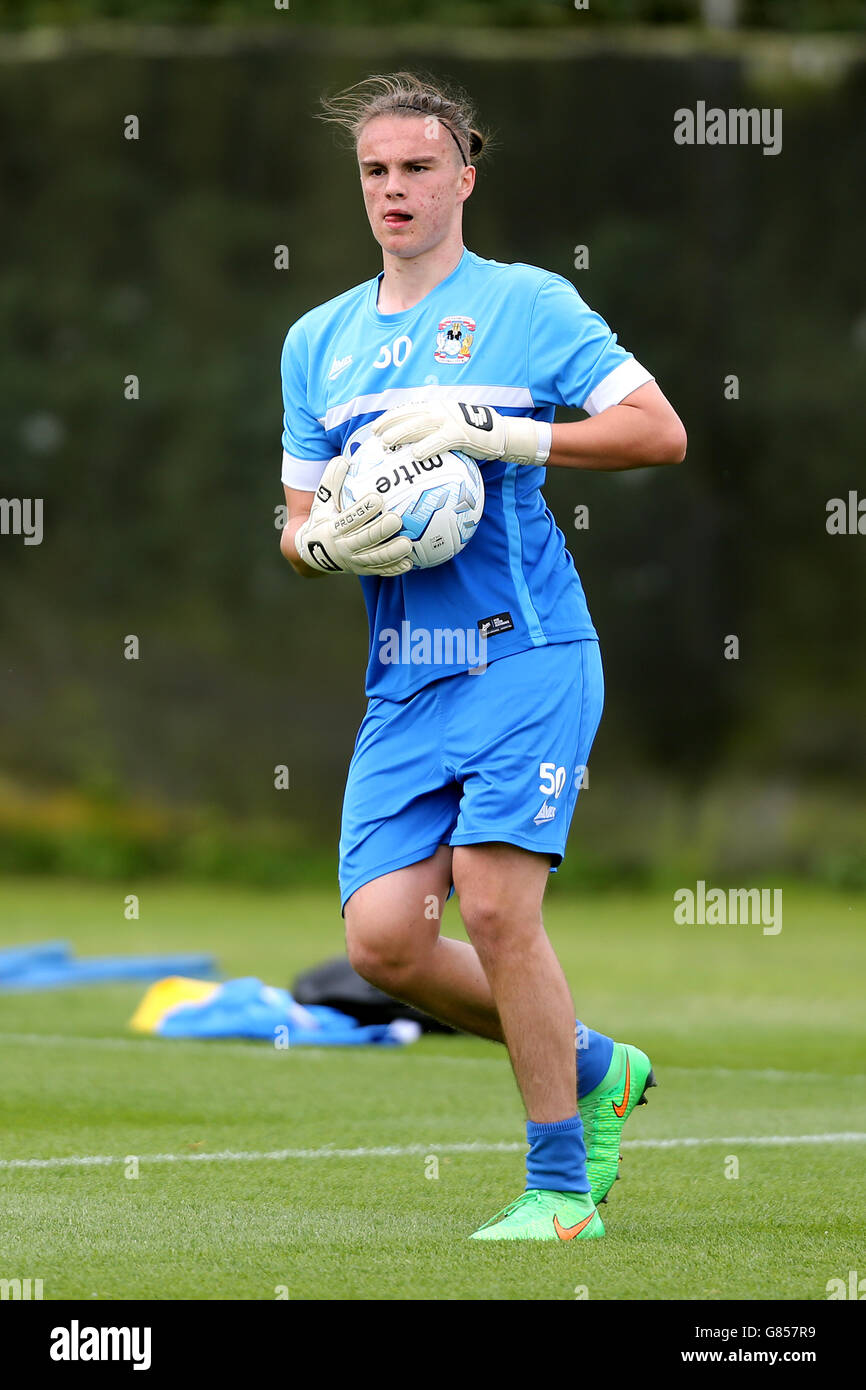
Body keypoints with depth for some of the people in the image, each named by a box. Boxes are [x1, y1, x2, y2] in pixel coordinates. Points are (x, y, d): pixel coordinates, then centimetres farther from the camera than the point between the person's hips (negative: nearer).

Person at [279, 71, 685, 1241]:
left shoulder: (528, 302, 1)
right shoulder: (318, 341, 17)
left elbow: (659, 432, -6)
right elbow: (299, 525, 21)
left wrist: (492, 431, -15)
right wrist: (326, 540, -5)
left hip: (527, 653, -5)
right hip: (403, 683, 5)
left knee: (495, 904, -17)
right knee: (383, 940, -6)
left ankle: (561, 1184, -3)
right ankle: (590, 1068, 18)